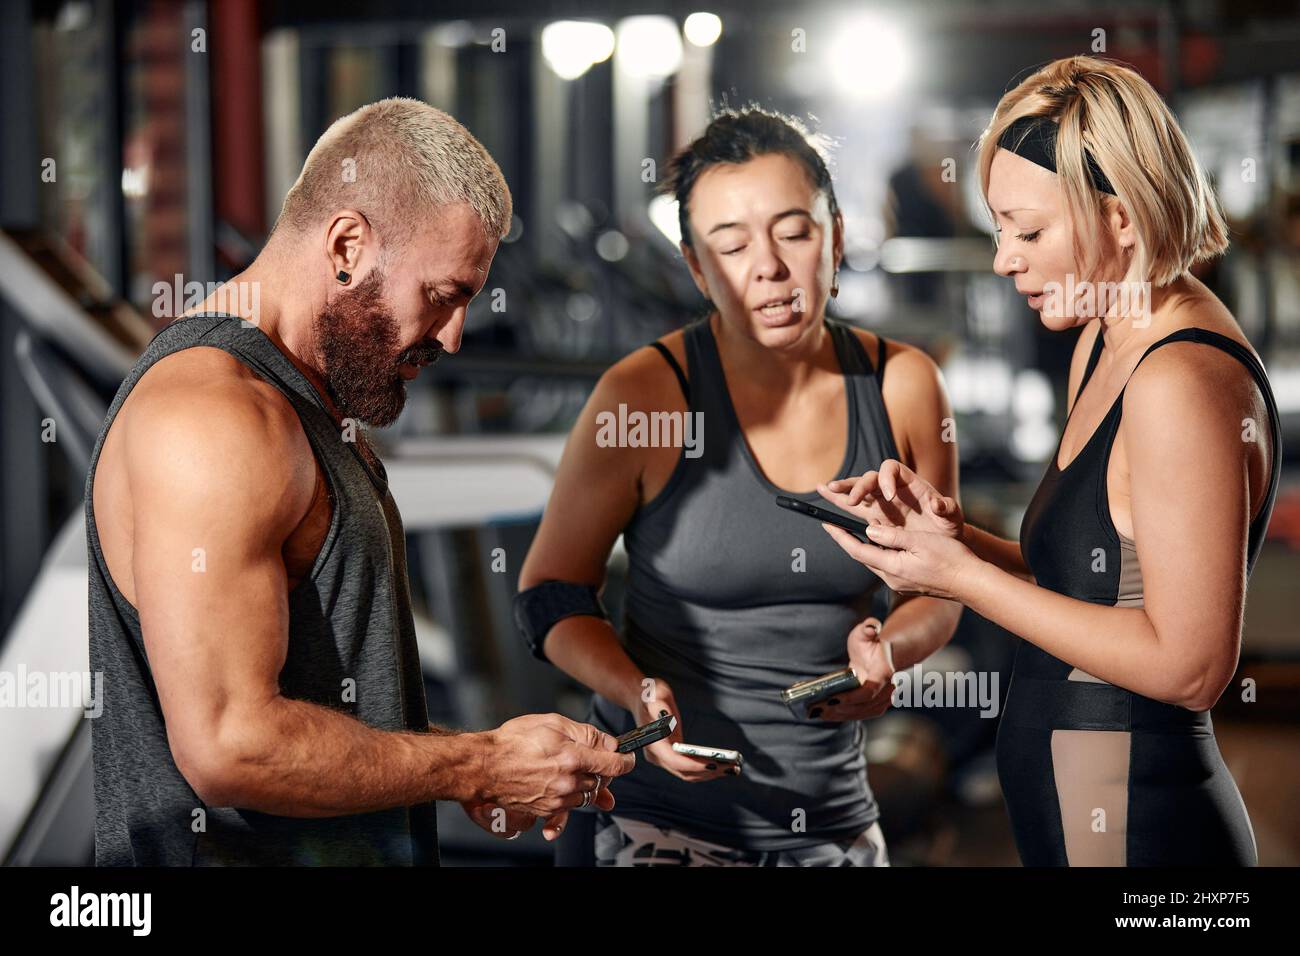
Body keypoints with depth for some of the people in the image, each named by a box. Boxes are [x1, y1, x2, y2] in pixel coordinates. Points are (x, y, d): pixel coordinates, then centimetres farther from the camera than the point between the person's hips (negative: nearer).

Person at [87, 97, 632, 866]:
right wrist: (482, 767, -17)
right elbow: (227, 746, -26)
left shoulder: (318, 410, 13)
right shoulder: (215, 420, -20)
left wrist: (463, 766, 4)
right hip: (237, 851, -9)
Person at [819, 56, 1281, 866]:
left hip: (1137, 829, -9)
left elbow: (1188, 664, -22)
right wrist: (956, 533, -3)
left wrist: (962, 577, -18)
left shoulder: (1183, 381, -21)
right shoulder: (1102, 345, 9)